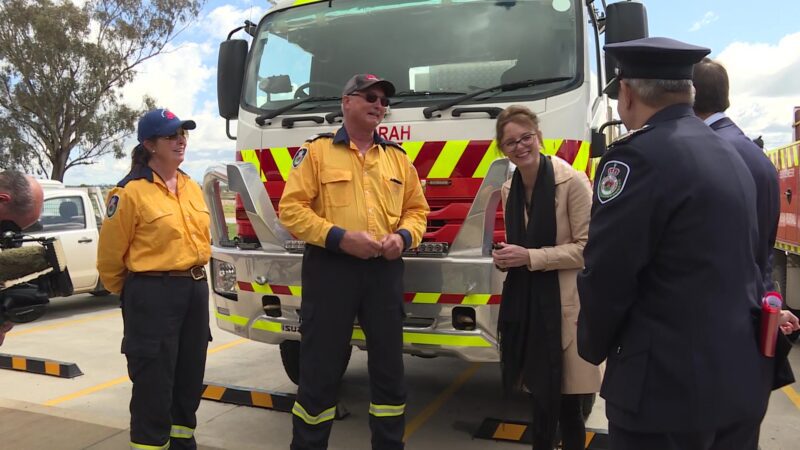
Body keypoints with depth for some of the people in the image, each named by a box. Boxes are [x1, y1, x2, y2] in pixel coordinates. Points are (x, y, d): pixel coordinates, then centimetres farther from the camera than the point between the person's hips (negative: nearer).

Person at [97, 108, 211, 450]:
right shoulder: (131, 191, -12)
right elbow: (110, 255, -6)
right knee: (154, 382, 1)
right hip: (153, 294, -7)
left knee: (190, 377, 17)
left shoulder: (192, 187, 9)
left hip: (195, 290, 7)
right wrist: (133, 294, 7)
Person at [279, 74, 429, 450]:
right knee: (320, 369, 4)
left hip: (385, 271, 4)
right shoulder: (316, 150, 1)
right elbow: (291, 209, -6)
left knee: (390, 368, 11)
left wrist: (403, 236, -5)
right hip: (330, 269, -4)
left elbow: (417, 209, 17)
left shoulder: (397, 157, 14)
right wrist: (340, 237, -17)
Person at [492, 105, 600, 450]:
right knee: (539, 392, 17)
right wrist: (507, 257, -1)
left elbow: (587, 247, -14)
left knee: (566, 400, 3)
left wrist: (530, 258, -18)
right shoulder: (509, 189, 9)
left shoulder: (572, 181, -12)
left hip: (562, 303, -6)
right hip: (524, 300, 6)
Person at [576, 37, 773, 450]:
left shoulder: (638, 156, -17)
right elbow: (739, 263, 13)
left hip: (670, 384, -8)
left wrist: (593, 347, 0)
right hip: (741, 378, 9)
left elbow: (605, 276, -18)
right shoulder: (730, 156, 9)